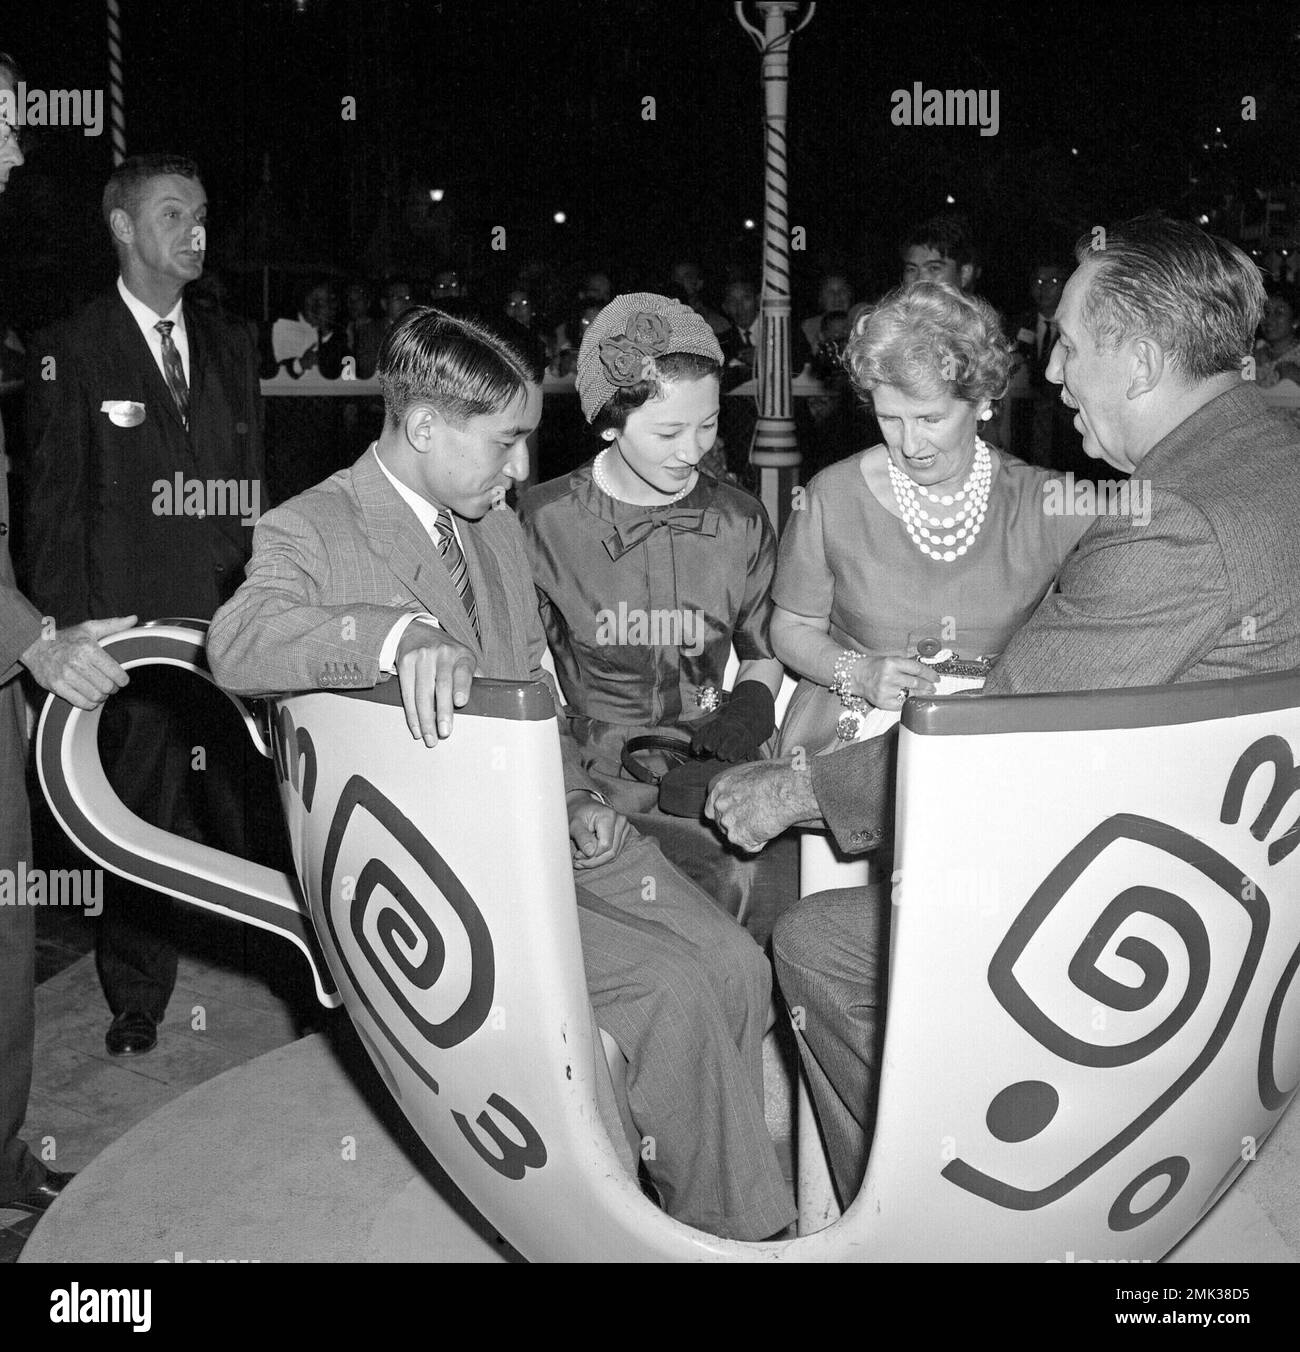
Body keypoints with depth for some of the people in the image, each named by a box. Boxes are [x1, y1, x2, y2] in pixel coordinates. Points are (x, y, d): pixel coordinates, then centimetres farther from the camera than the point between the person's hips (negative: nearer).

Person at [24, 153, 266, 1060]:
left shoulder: (230, 347, 13)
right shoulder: (72, 351, 0)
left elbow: (253, 490, 13)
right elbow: (56, 504, -2)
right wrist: (72, 627, -9)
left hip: (228, 620, 4)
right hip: (130, 627, -3)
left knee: (229, 811, 8)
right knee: (138, 817, 6)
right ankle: (137, 999, 22)